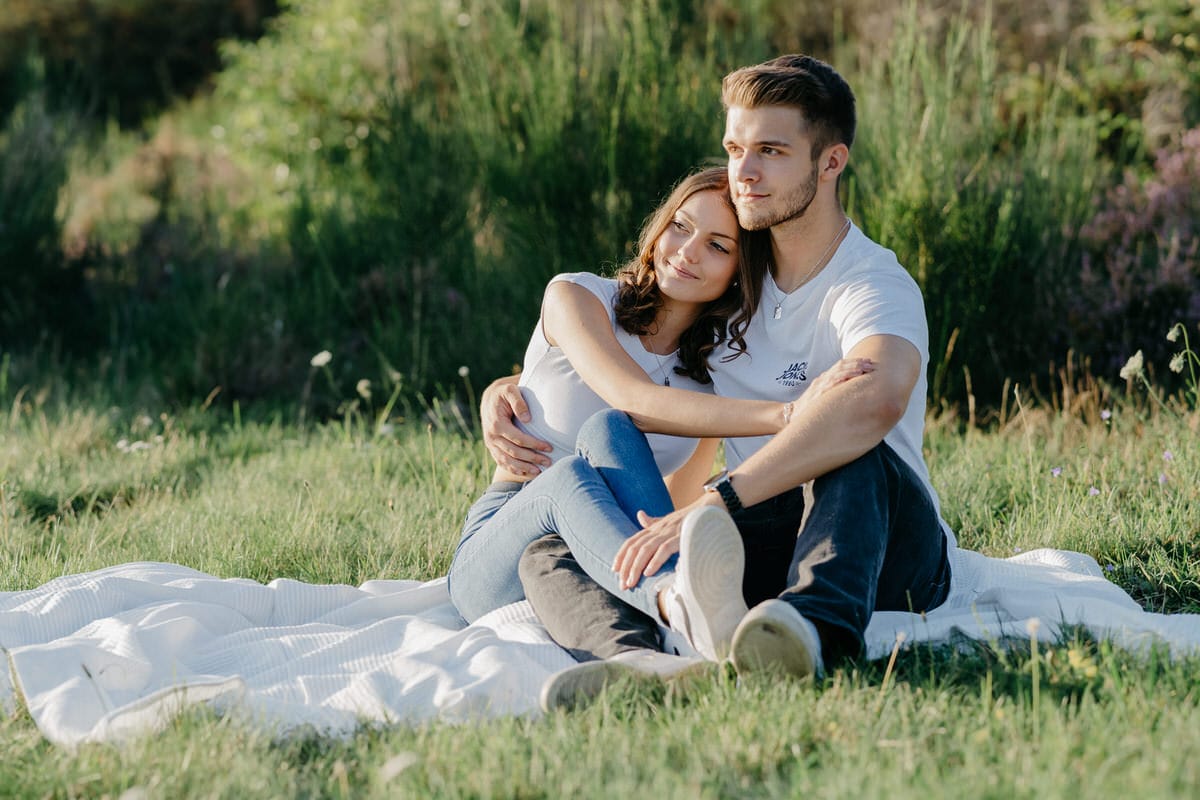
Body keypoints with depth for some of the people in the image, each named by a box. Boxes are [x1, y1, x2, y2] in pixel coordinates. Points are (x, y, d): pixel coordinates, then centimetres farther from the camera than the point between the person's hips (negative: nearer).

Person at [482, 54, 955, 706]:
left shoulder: (873, 284, -14)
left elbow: (875, 399, -39)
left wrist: (715, 502, -46)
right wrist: (501, 394, 0)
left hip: (886, 553, -6)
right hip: (765, 545, 6)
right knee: (551, 554, -17)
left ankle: (818, 626, -63)